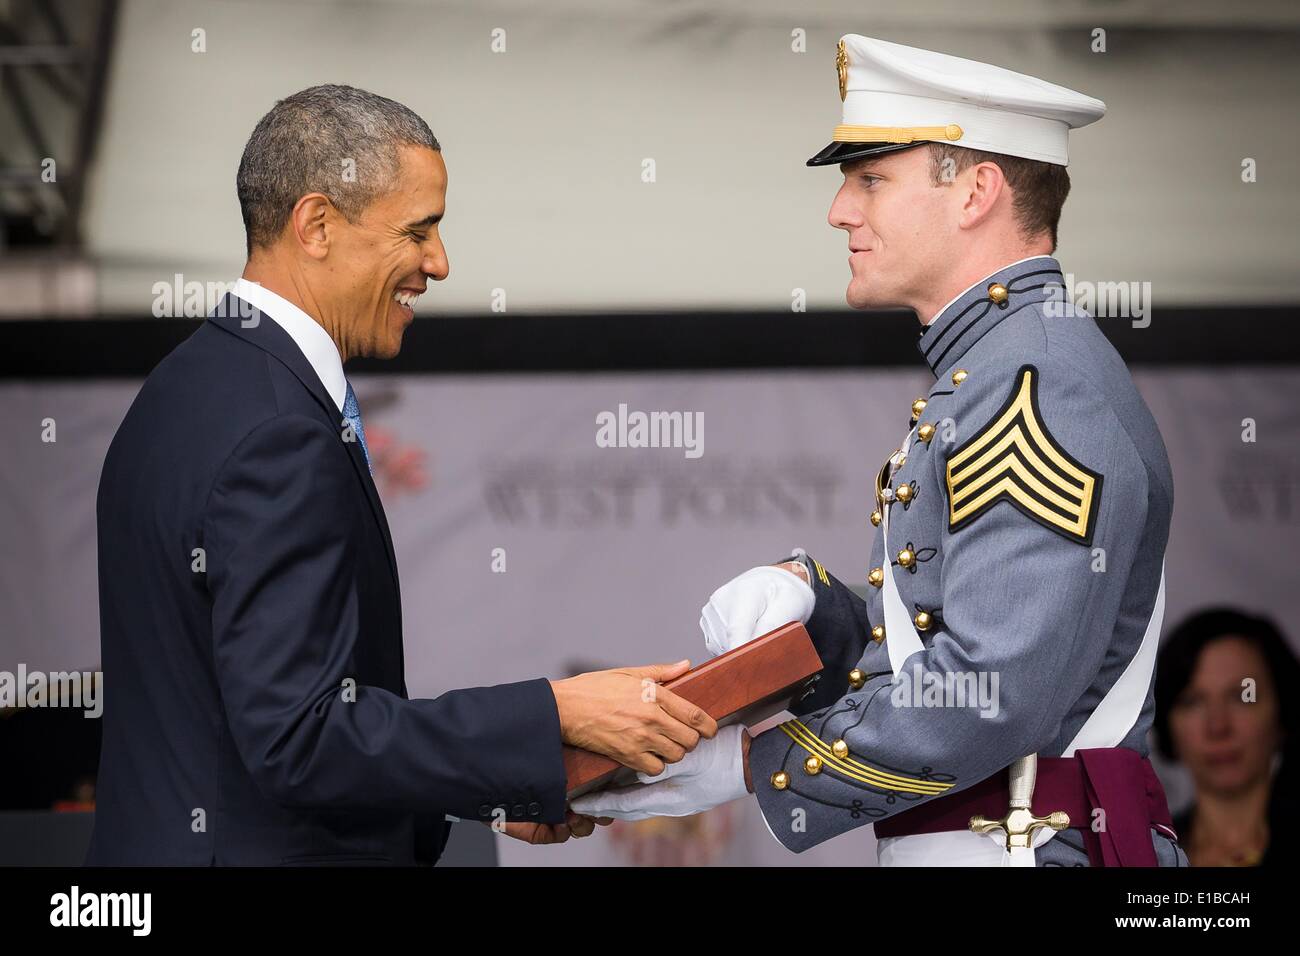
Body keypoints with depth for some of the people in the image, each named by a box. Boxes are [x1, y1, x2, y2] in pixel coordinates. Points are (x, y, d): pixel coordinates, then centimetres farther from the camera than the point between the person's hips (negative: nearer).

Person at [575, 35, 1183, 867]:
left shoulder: (1039, 388, -16)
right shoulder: (987, 375, 17)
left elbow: (995, 691, -25)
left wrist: (749, 763, -18)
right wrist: (799, 597, -4)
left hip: (1035, 847, -9)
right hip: (943, 849, 9)